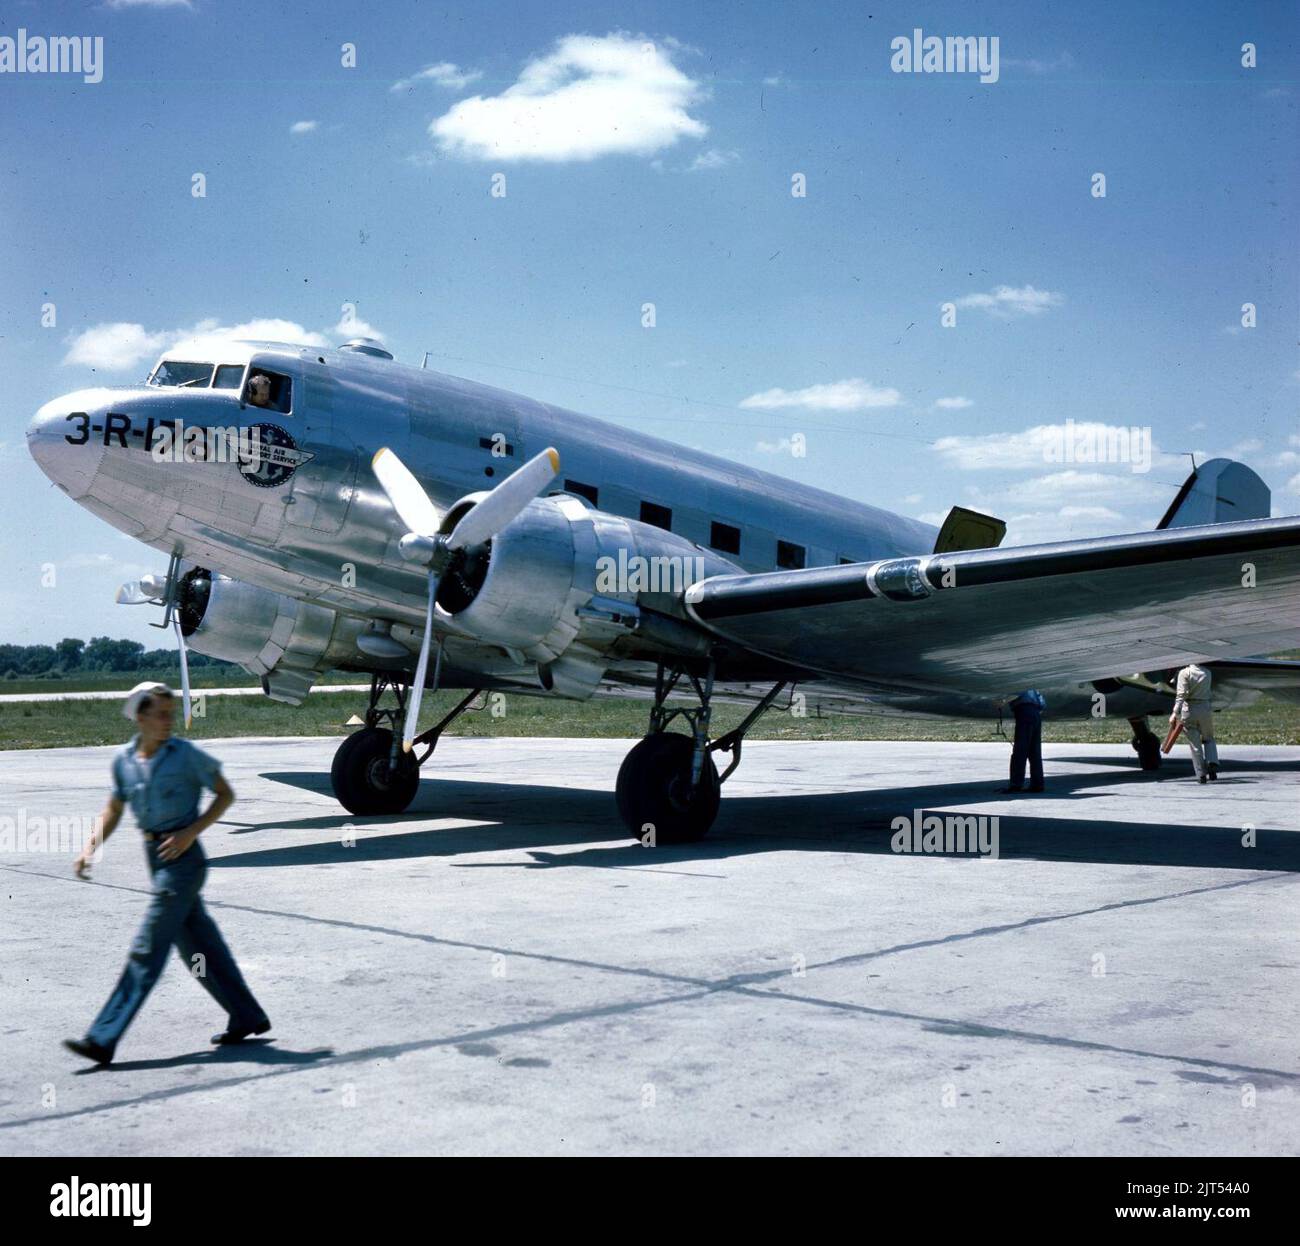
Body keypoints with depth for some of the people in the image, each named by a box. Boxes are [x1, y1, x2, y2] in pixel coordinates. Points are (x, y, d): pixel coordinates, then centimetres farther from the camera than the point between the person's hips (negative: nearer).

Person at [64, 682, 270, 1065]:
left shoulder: (186, 754, -9)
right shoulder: (124, 760, 6)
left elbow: (225, 795, -3)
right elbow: (113, 810, 19)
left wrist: (190, 833, -14)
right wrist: (91, 848, 4)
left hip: (182, 858, -7)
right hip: (156, 858, 7)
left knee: (147, 949, -6)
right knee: (198, 946, 13)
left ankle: (103, 1040, -4)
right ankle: (248, 1017, 25)